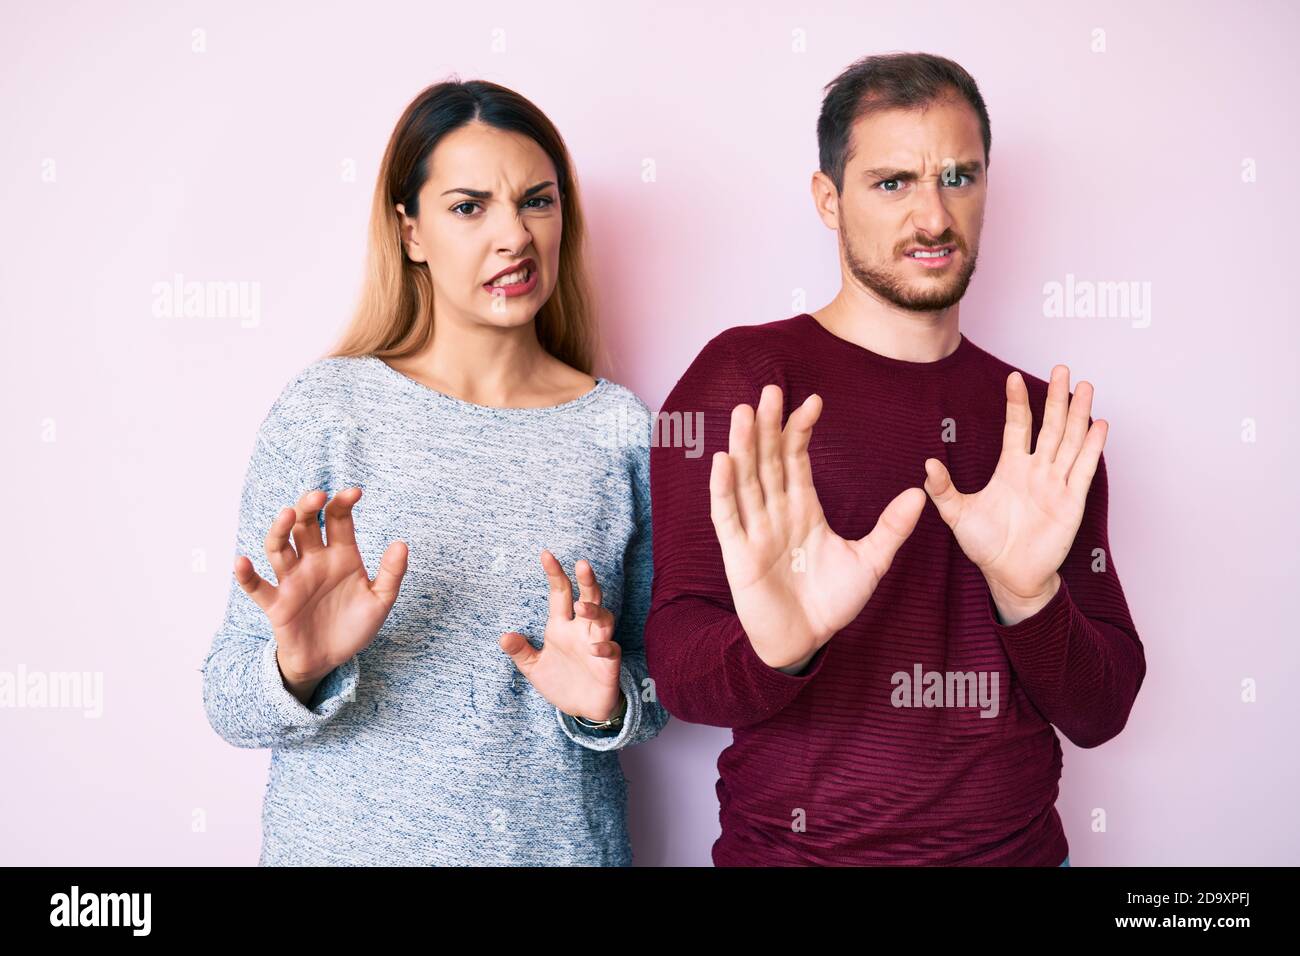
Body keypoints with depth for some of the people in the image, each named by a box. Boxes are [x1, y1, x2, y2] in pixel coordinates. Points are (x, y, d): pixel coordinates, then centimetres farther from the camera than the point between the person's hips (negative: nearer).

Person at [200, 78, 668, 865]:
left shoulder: (621, 429, -5)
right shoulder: (325, 408, -9)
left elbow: (656, 688, 4)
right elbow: (229, 701, -8)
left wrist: (608, 702, -15)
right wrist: (298, 671, -26)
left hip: (564, 839, 1)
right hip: (345, 836, -1)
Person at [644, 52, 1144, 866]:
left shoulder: (1047, 421, 0)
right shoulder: (743, 377, -10)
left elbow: (1100, 714, -3)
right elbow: (677, 671, -14)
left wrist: (1028, 599, -22)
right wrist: (772, 652, -35)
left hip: (1020, 845, 4)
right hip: (796, 846, -3)